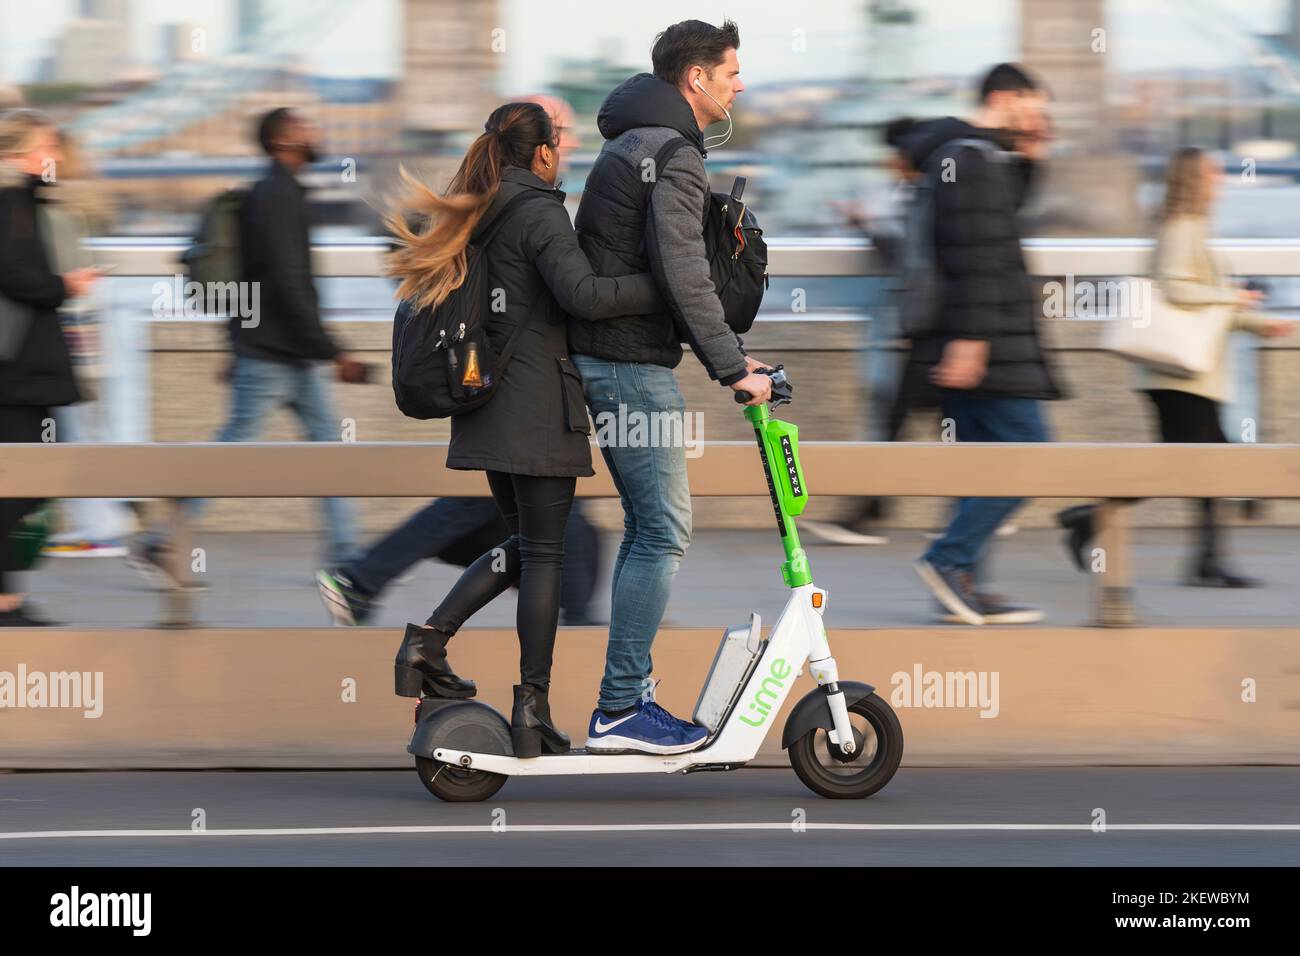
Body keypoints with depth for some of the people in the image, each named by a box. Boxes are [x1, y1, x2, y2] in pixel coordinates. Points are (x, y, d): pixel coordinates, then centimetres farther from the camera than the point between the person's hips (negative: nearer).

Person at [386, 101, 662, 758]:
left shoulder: (472, 215, 15)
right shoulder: (538, 211, -10)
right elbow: (584, 294, -24)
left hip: (486, 403, 8)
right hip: (536, 403, -8)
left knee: (524, 543, 17)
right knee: (543, 551, -2)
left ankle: (427, 642, 2)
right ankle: (532, 710, -2)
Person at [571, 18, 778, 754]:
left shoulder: (629, 143, 19)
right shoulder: (672, 155, -14)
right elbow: (684, 276, -22)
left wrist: (727, 353, 21)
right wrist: (734, 368, -18)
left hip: (601, 357, 11)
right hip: (635, 366, -11)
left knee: (647, 527, 15)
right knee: (664, 532, -8)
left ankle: (627, 694, 17)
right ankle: (620, 709, -8)